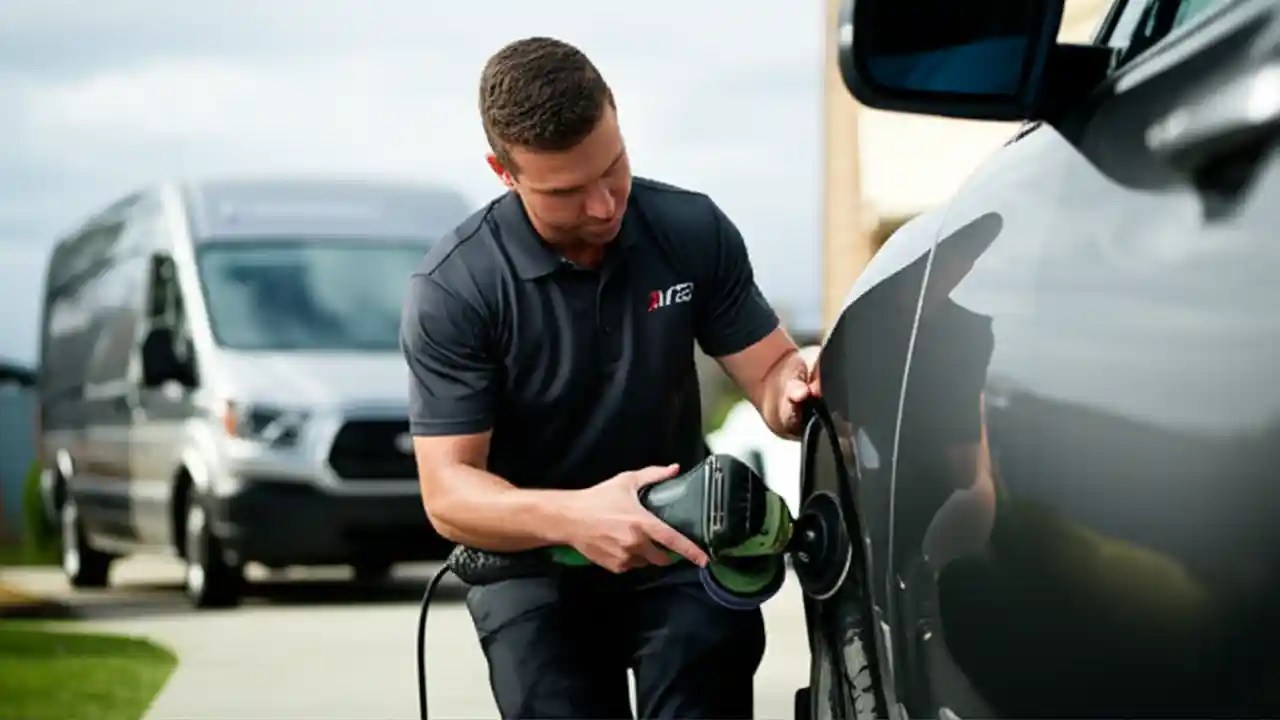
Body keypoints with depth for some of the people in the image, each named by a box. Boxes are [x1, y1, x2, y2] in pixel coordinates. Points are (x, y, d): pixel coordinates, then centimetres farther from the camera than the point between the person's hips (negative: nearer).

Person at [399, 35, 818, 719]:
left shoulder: (693, 230, -7)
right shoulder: (452, 287, -17)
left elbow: (771, 371, -1)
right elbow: (447, 494, -19)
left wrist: (798, 392, -28)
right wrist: (571, 517, -39)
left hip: (679, 543, 2)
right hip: (531, 562, -1)